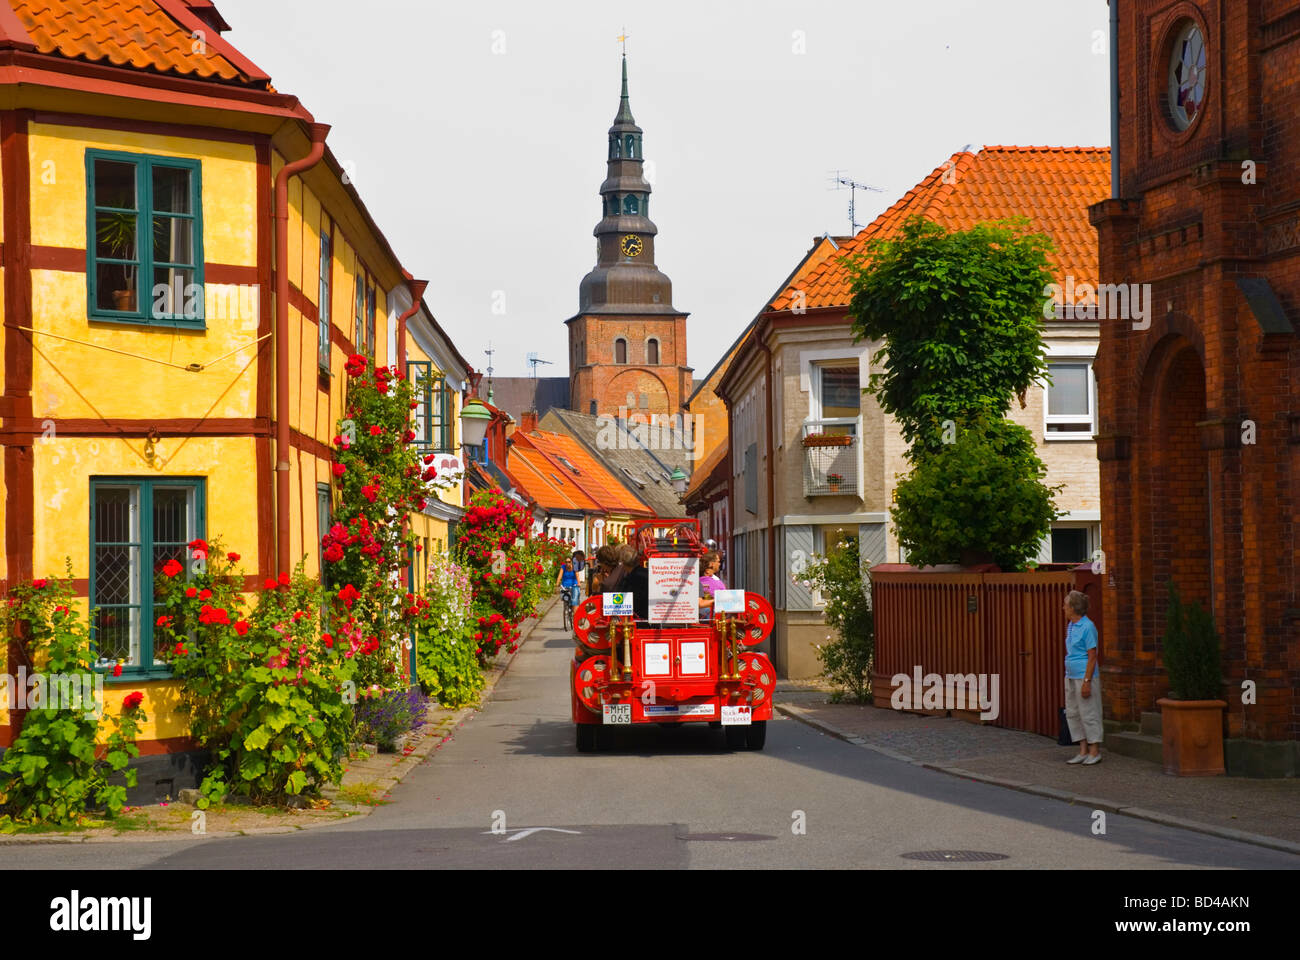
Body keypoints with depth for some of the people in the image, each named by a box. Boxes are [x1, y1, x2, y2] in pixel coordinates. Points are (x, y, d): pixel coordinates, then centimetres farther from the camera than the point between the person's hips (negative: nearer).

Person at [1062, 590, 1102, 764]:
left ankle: (1095, 752, 4)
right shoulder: (1071, 626, 12)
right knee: (1073, 714, 8)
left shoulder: (1088, 627, -14)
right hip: (1071, 677, 9)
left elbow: (1092, 656, -16)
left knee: (1088, 714, -3)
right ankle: (1083, 752, 13)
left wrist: (1086, 681, -19)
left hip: (1085, 677, -9)